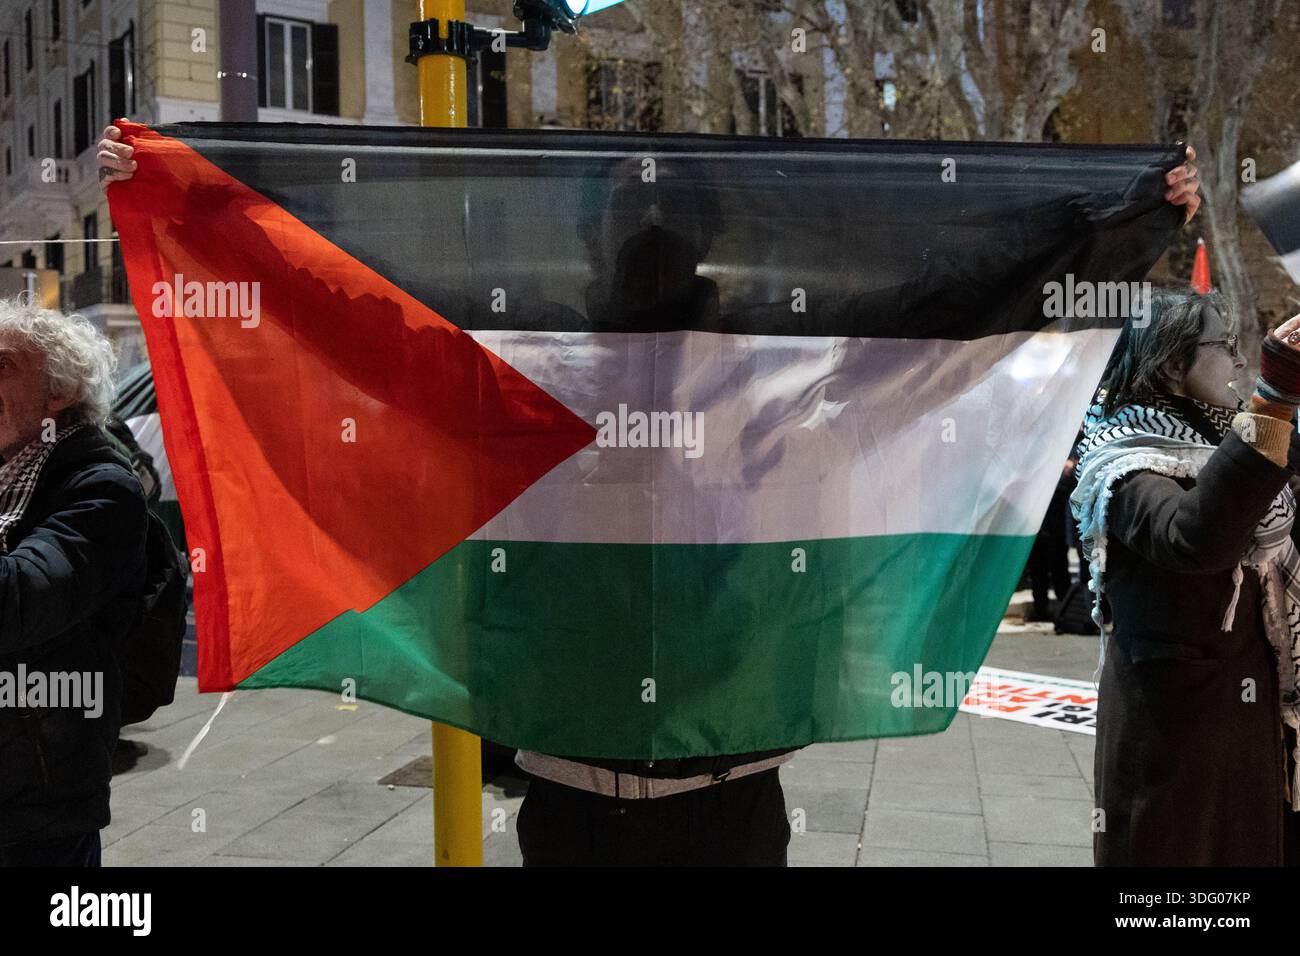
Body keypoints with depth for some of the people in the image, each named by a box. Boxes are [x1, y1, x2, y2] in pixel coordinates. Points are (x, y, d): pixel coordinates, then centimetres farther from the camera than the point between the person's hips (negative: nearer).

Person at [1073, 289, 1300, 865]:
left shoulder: (1215, 441, 11)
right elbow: (1195, 538, -38)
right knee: (1177, 849, 3)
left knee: (1248, 848, 16)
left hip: (1250, 702, 8)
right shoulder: (1127, 462, -17)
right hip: (1176, 709, -8)